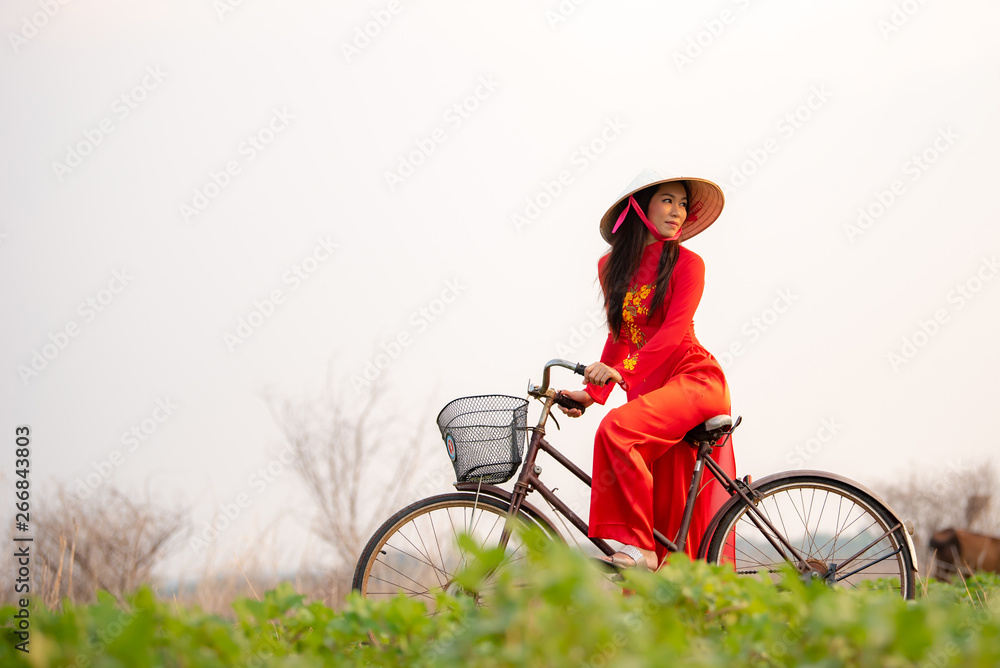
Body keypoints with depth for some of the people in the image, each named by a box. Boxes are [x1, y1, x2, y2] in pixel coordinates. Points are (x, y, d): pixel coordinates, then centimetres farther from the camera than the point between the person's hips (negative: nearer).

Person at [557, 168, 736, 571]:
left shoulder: (686, 264, -4)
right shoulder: (611, 266, 12)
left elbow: (674, 331, -16)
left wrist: (623, 371, -28)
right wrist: (593, 392, 10)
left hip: (693, 378, -5)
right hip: (647, 389, 5)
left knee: (616, 430, -30)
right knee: (666, 510, 2)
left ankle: (639, 545, -24)